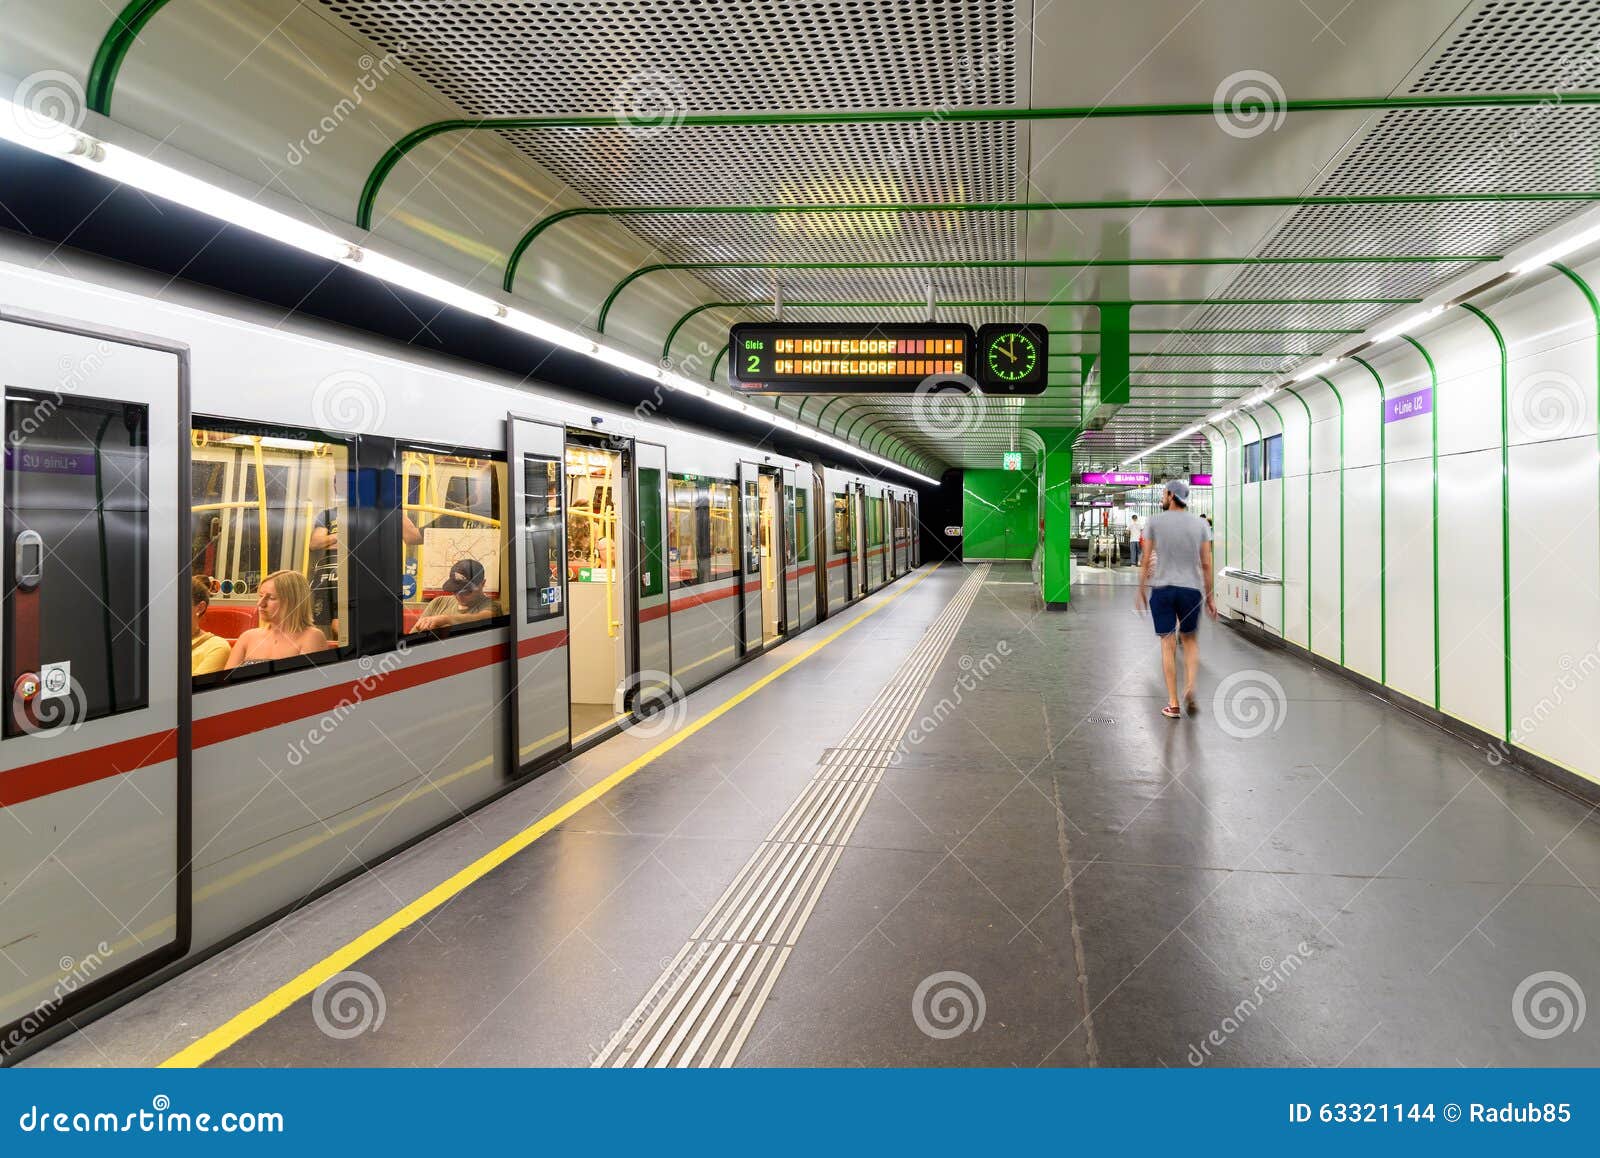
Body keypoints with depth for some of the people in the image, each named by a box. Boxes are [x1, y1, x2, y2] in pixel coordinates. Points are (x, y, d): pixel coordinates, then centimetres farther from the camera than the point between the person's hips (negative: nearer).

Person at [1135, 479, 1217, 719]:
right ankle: (1190, 688, -3)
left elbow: (1146, 561, 0)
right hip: (1191, 589, 1)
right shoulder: (1201, 524, 5)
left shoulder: (1154, 522, 1)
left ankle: (1173, 704, 2)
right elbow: (1206, 564, 3)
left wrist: (1141, 590, 9)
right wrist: (1210, 596, 10)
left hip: (1161, 588, -1)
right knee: (1190, 640, 18)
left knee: (1168, 645, 2)